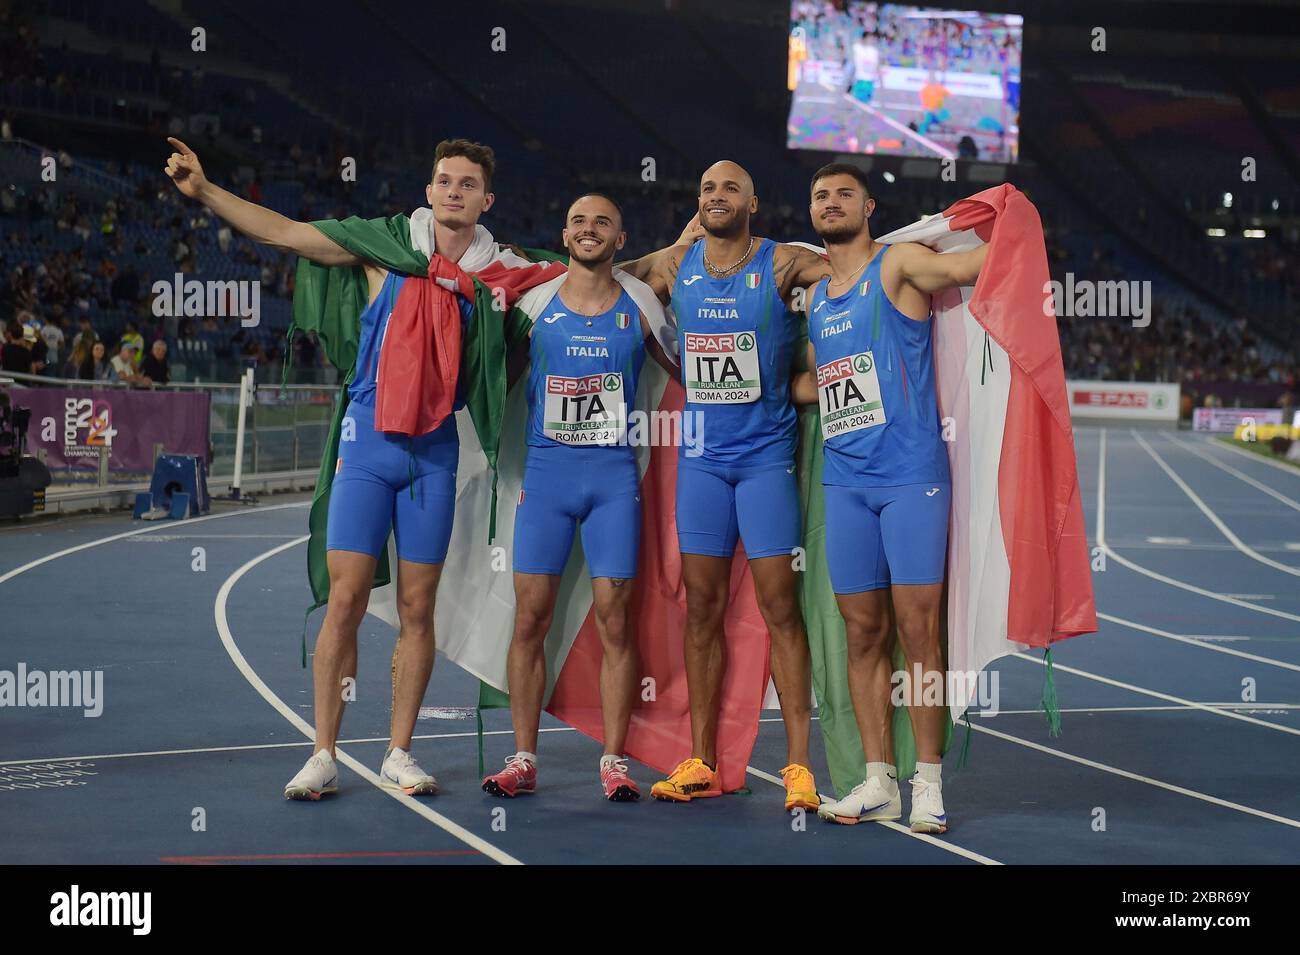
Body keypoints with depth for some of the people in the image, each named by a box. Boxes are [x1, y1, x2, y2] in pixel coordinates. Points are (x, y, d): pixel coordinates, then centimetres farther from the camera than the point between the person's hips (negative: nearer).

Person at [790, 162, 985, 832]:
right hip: (844, 482, 6)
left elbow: (970, 266, -16)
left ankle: (928, 781, 2)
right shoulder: (815, 298, 19)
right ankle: (878, 783, 13)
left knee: (917, 628, -6)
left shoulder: (898, 265, -1)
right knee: (862, 632, 6)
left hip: (911, 476, -6)